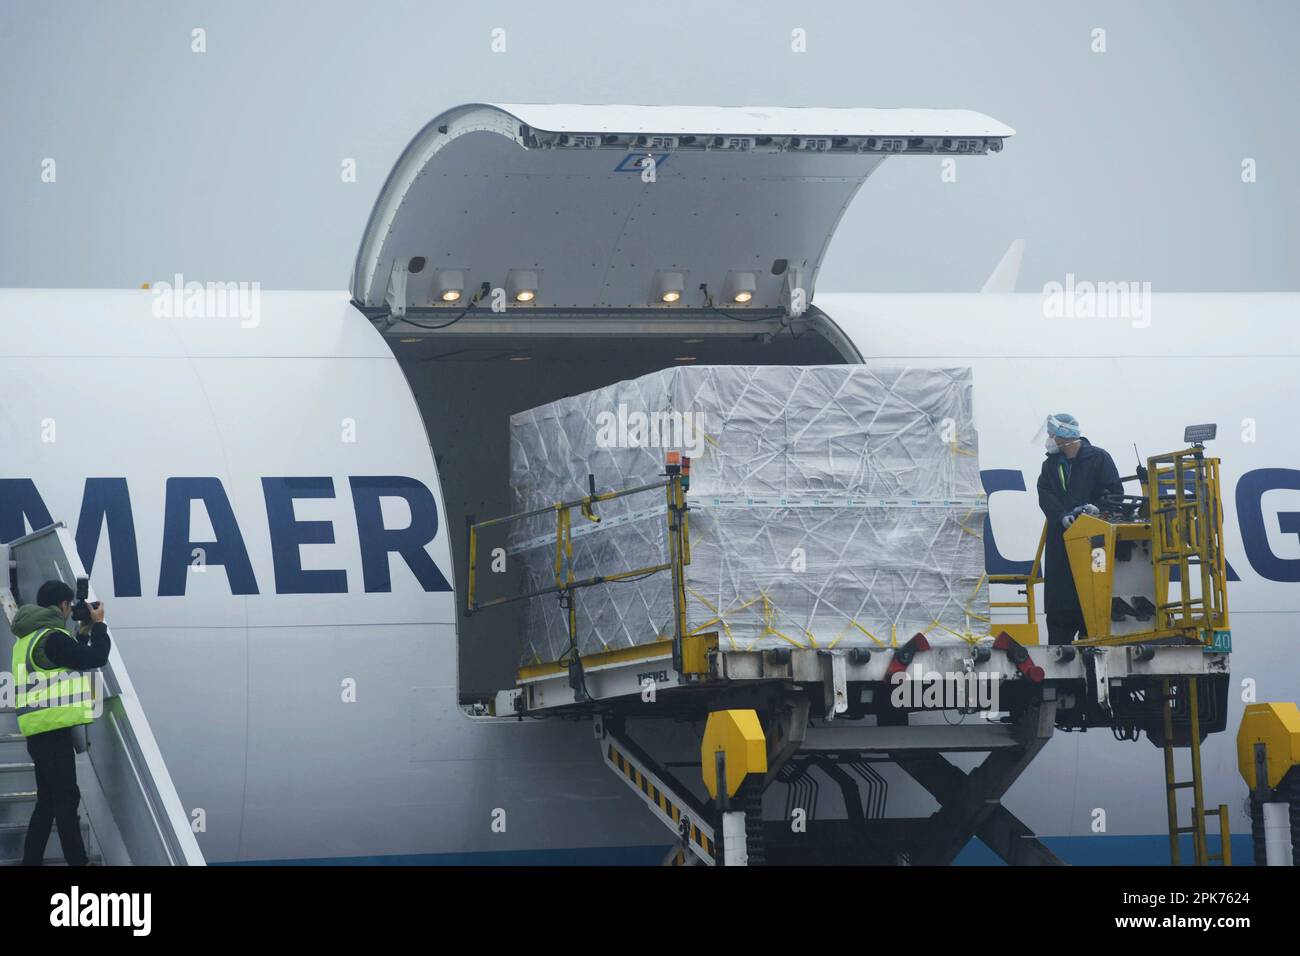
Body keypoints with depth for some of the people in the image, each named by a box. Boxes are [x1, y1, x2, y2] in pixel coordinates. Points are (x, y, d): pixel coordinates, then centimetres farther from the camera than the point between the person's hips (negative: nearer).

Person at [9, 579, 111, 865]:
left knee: (48, 801, 13)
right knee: (66, 799, -6)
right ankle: (77, 862, -3)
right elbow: (96, 659, -16)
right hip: (53, 731, -10)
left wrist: (83, 633, 18)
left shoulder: (31, 637, 17)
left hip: (41, 731, 10)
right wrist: (98, 625, -2)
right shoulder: (51, 638, -15)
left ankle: (31, 862, 13)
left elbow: (70, 660, 27)